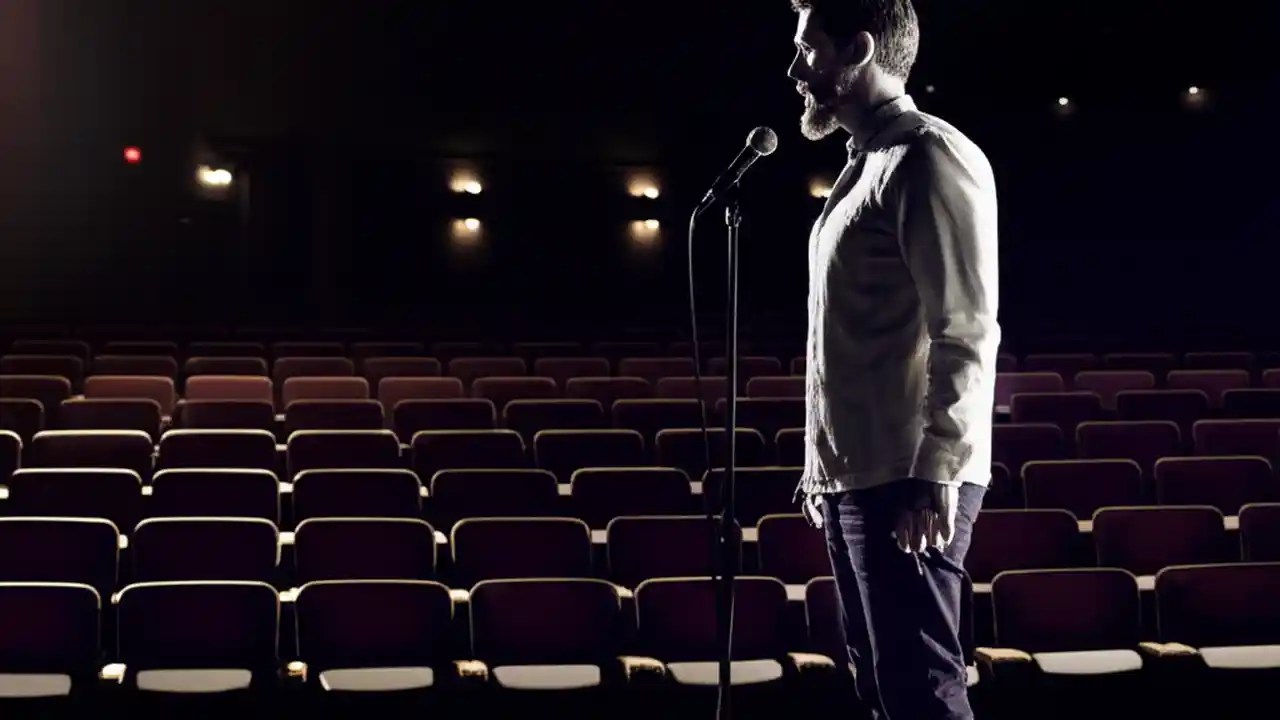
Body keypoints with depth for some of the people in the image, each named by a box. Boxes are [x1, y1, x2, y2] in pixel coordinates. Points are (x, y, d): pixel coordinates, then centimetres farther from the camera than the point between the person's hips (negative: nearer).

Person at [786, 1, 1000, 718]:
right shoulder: (869, 167, 18)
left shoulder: (928, 156, -10)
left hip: (904, 483, -9)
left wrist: (935, 475, -23)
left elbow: (966, 331, -18)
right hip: (856, 478, 9)